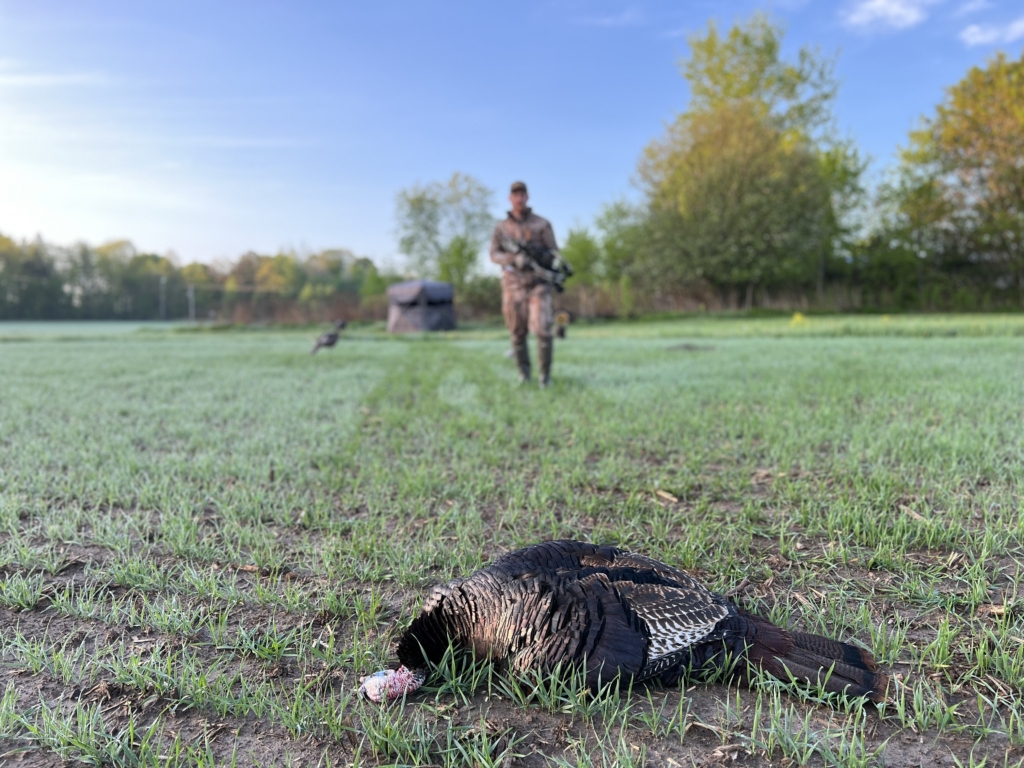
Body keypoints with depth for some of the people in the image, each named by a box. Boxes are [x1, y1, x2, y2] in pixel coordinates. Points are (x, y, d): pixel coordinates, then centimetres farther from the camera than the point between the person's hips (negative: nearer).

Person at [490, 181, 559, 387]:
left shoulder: (542, 224, 3)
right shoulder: (501, 227, 8)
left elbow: (553, 252, 1)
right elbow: (495, 255, 1)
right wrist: (515, 258, -19)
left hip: (538, 283, -2)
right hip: (513, 285, 2)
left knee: (542, 329, -16)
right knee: (517, 333, 4)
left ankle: (545, 373, 1)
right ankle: (523, 374, 22)